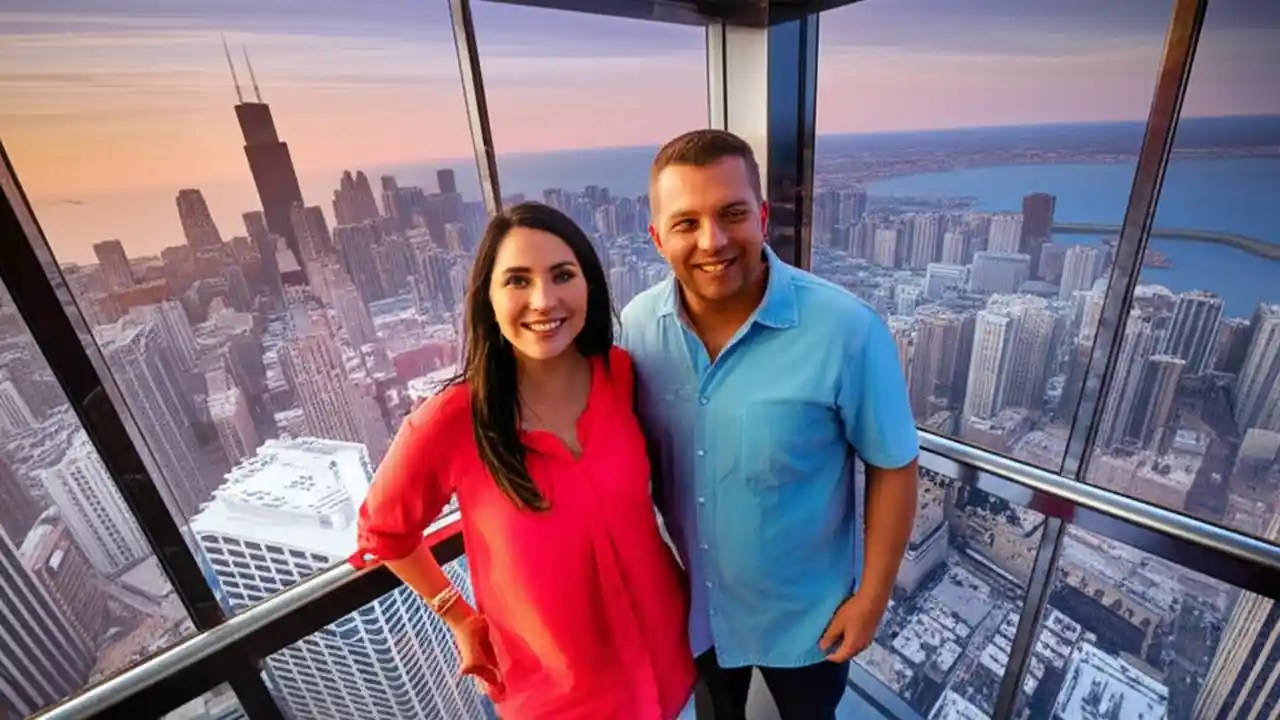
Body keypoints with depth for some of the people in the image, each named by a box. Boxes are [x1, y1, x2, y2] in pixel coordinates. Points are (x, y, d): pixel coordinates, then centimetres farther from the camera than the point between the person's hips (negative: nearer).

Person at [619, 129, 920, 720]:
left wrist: (872, 597, -9)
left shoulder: (846, 329, -28)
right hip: (690, 600, 3)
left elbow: (892, 467, -15)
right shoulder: (637, 324, -18)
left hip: (805, 614, -2)